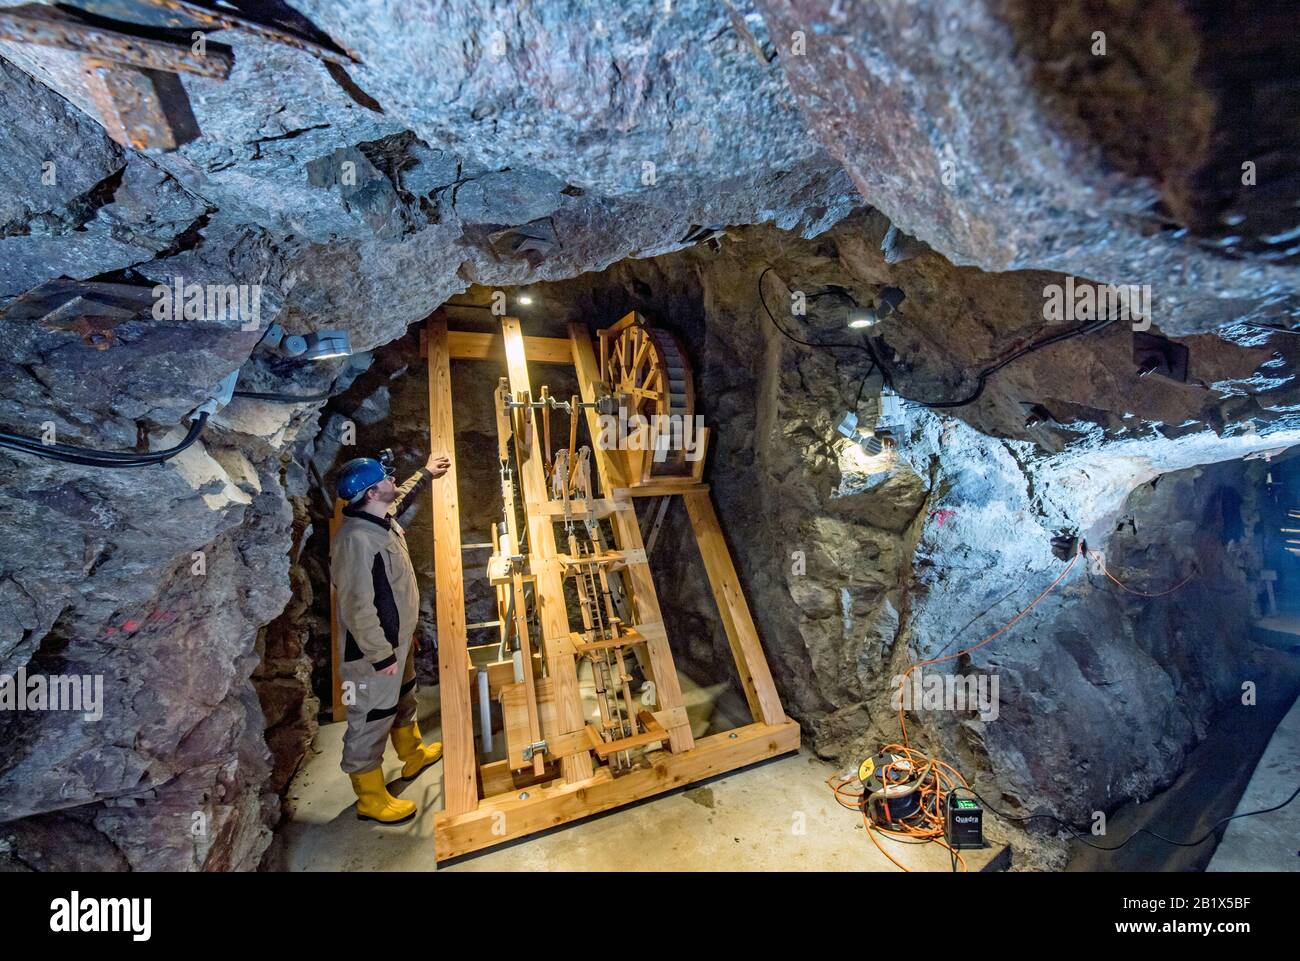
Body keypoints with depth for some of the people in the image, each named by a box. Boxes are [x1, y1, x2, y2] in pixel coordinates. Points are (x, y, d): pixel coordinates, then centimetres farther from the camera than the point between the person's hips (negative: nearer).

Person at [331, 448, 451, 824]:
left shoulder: (384, 519, -1)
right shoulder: (357, 539, -31)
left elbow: (402, 497, 26)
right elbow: (358, 607, -30)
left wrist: (426, 474, 34)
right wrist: (382, 655, -23)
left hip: (397, 639, 10)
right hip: (374, 650, -10)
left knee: (403, 698, 28)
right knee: (371, 719, 8)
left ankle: (413, 754, 51)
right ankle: (370, 799, 27)